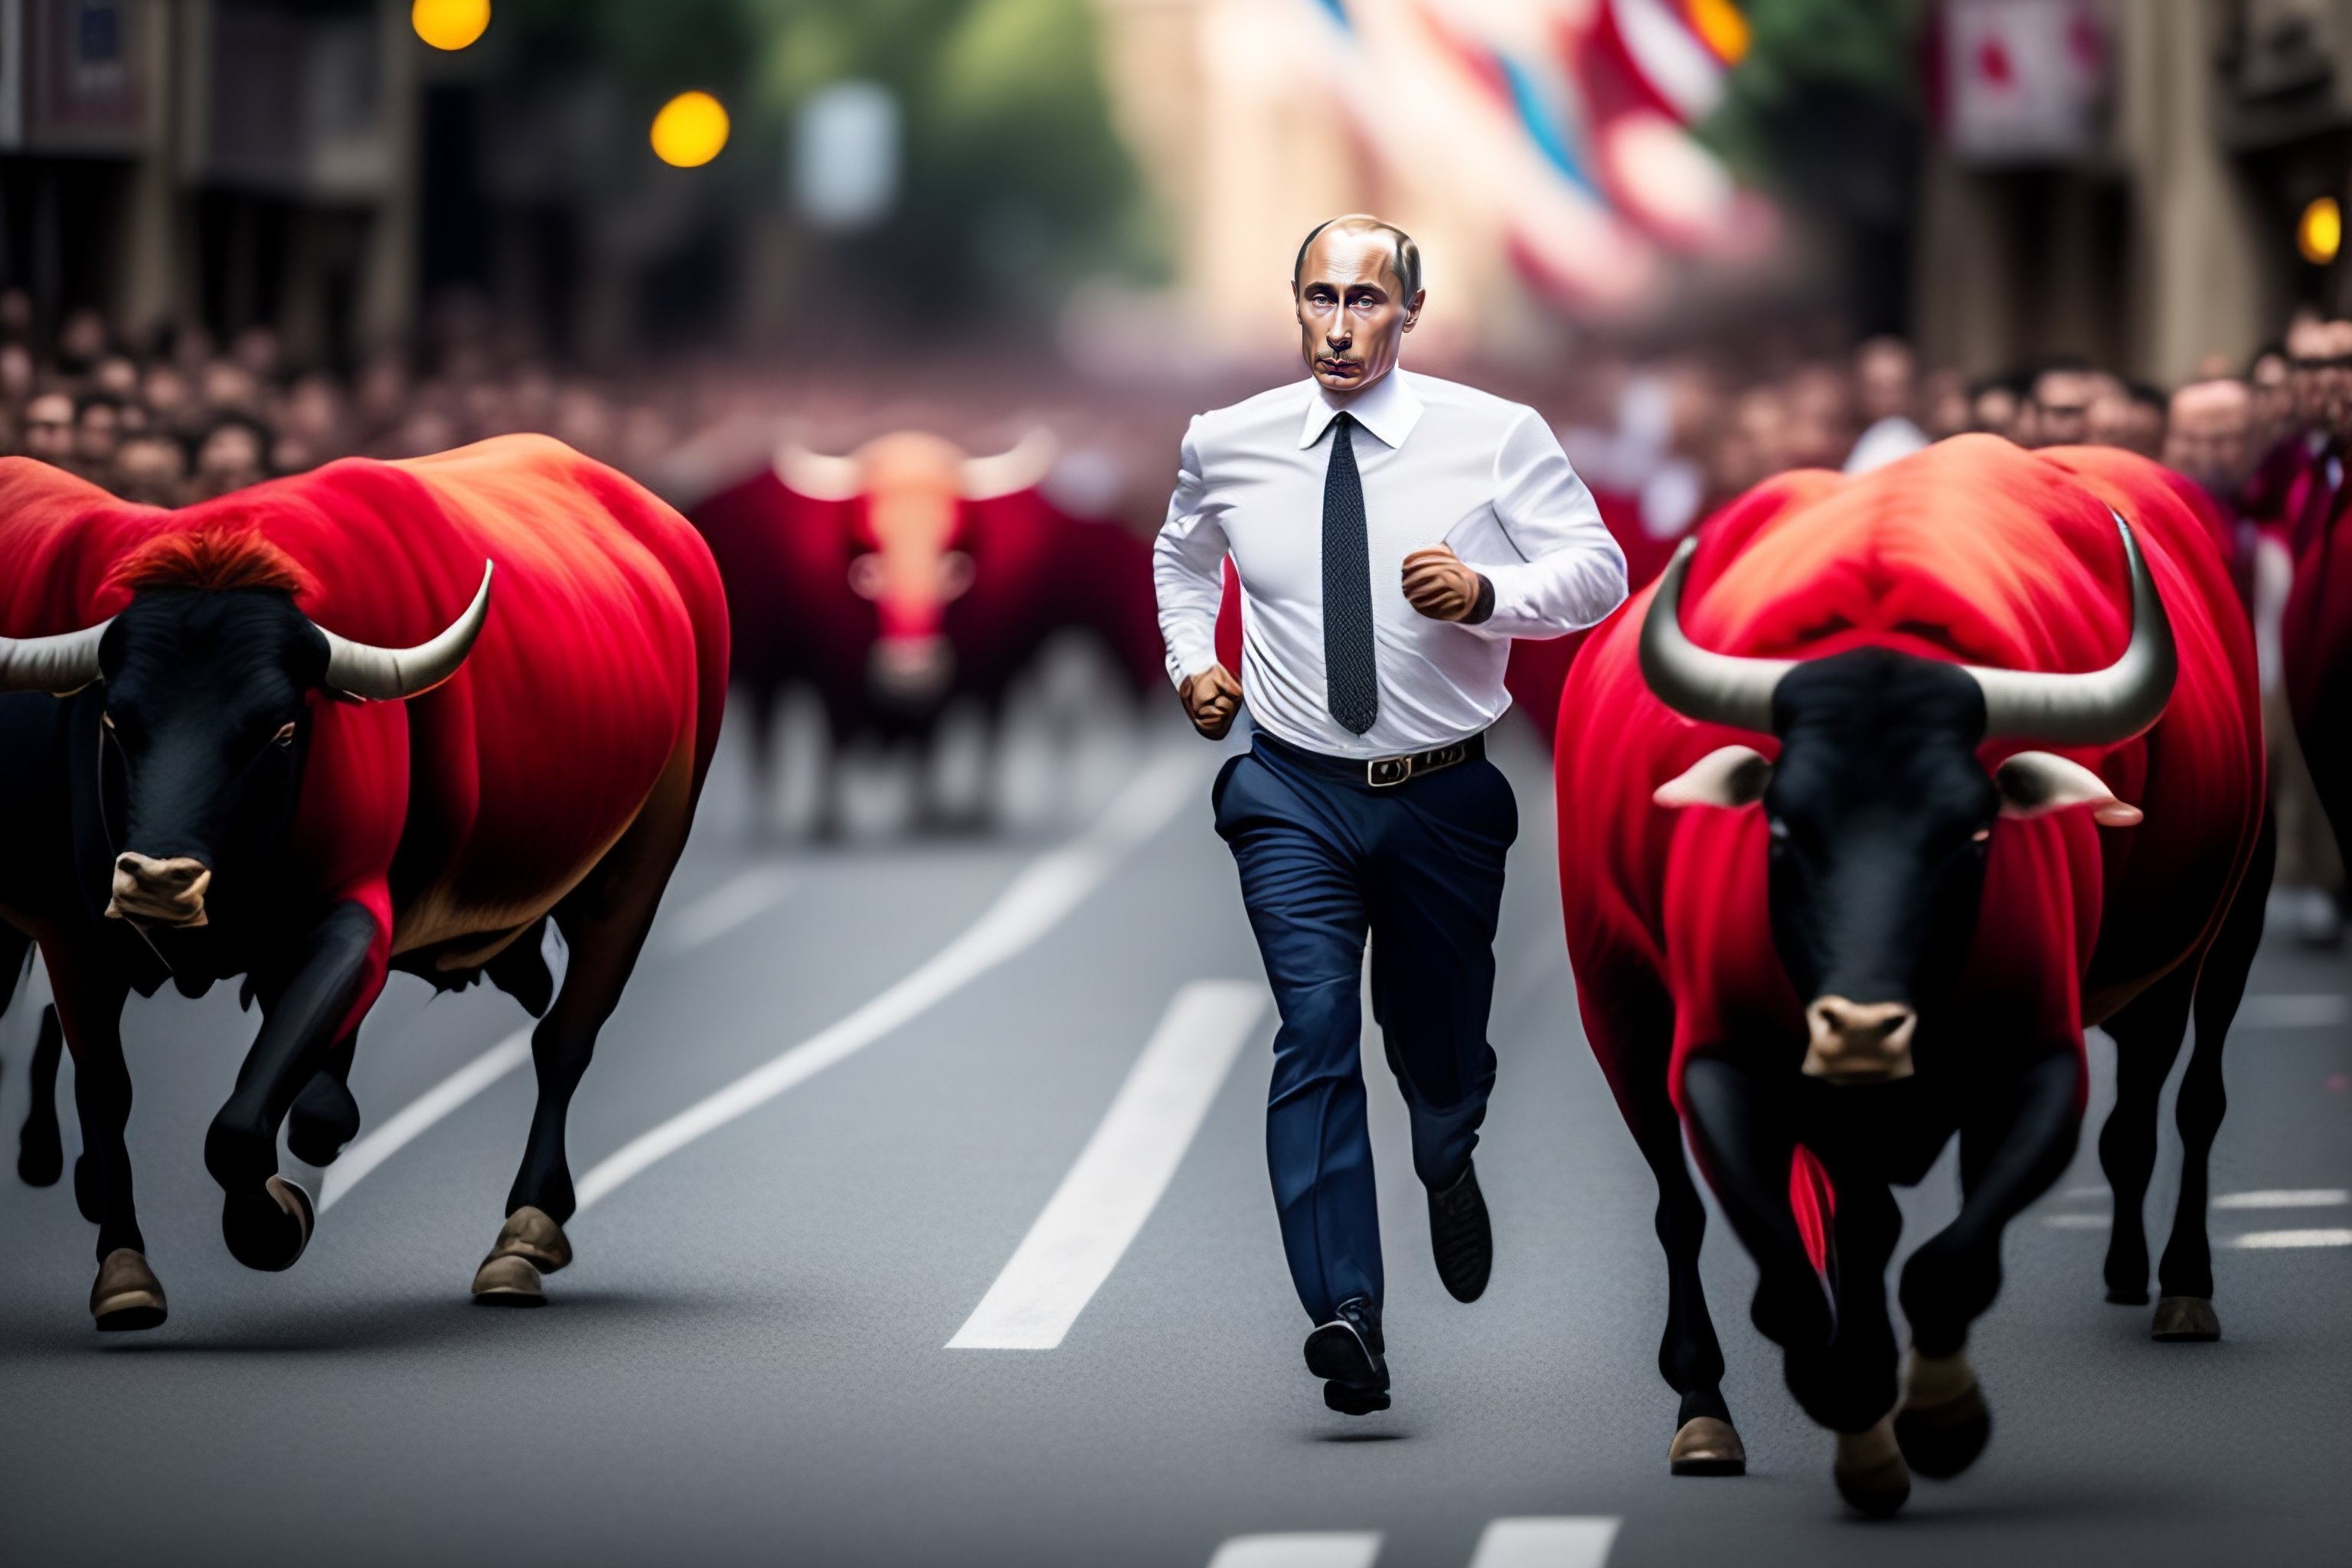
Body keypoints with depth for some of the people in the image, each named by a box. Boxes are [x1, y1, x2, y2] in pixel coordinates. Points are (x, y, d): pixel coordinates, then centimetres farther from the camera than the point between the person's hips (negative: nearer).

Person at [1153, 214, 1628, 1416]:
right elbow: (1181, 555, 23)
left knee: (1442, 1046, 15)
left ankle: (1448, 1171, 53)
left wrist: (1487, 593, -23)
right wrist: (1191, 657, 7)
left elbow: (1598, 571, -5)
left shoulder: (1495, 438, -6)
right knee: (1317, 1031, -18)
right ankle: (1344, 1314, -25)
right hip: (1295, 795, 0)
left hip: (1444, 798, 0)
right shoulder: (1227, 447, 2)